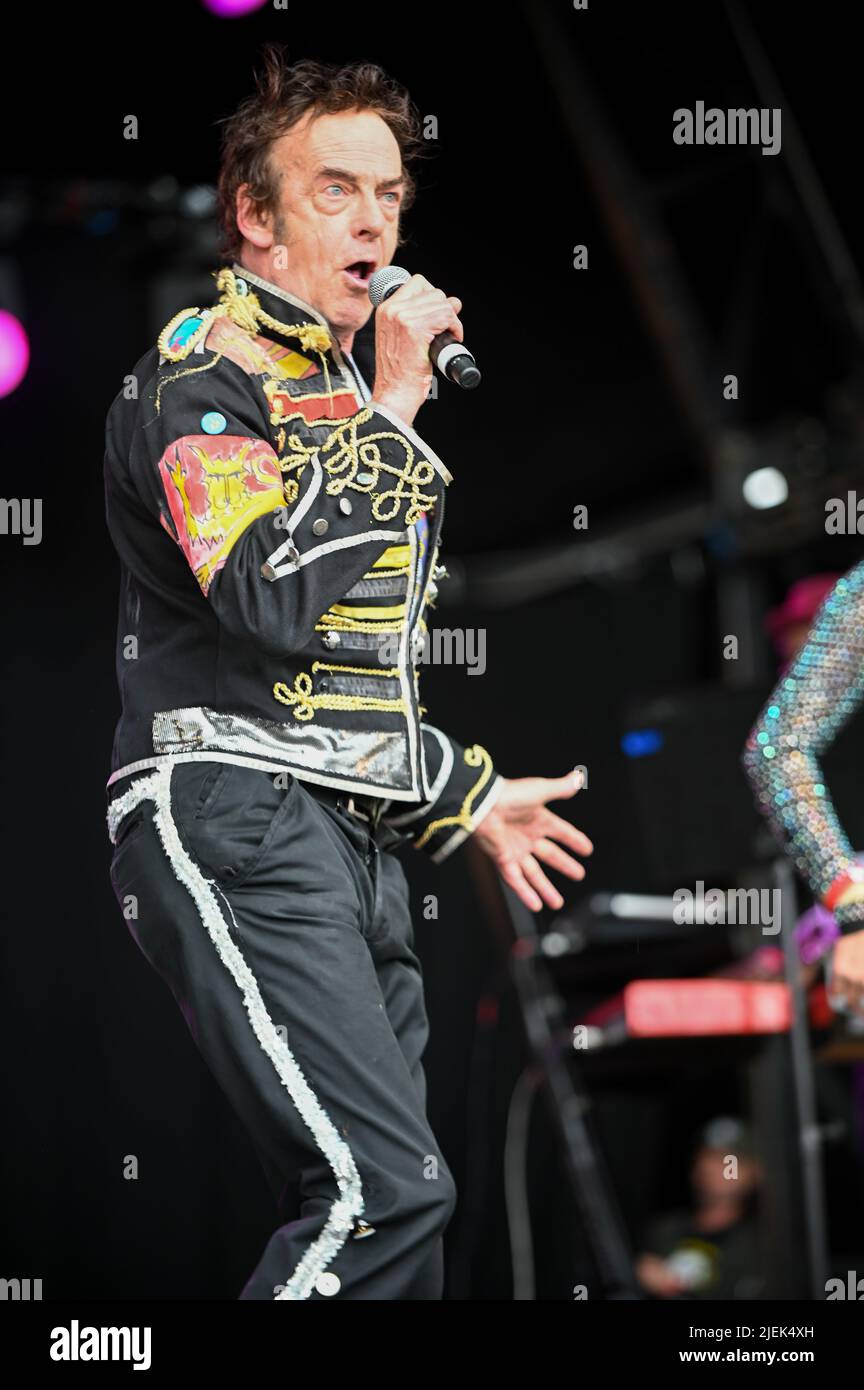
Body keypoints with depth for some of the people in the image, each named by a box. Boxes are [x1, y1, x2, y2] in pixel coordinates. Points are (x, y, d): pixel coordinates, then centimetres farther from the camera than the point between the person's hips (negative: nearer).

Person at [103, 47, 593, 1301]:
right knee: (389, 1191, -22)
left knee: (384, 1198, 7)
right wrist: (388, 410, -16)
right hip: (232, 820, -9)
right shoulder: (200, 377, -5)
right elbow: (273, 603, -23)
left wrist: (462, 796, 28)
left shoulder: (352, 385, 22)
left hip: (352, 841, 9)